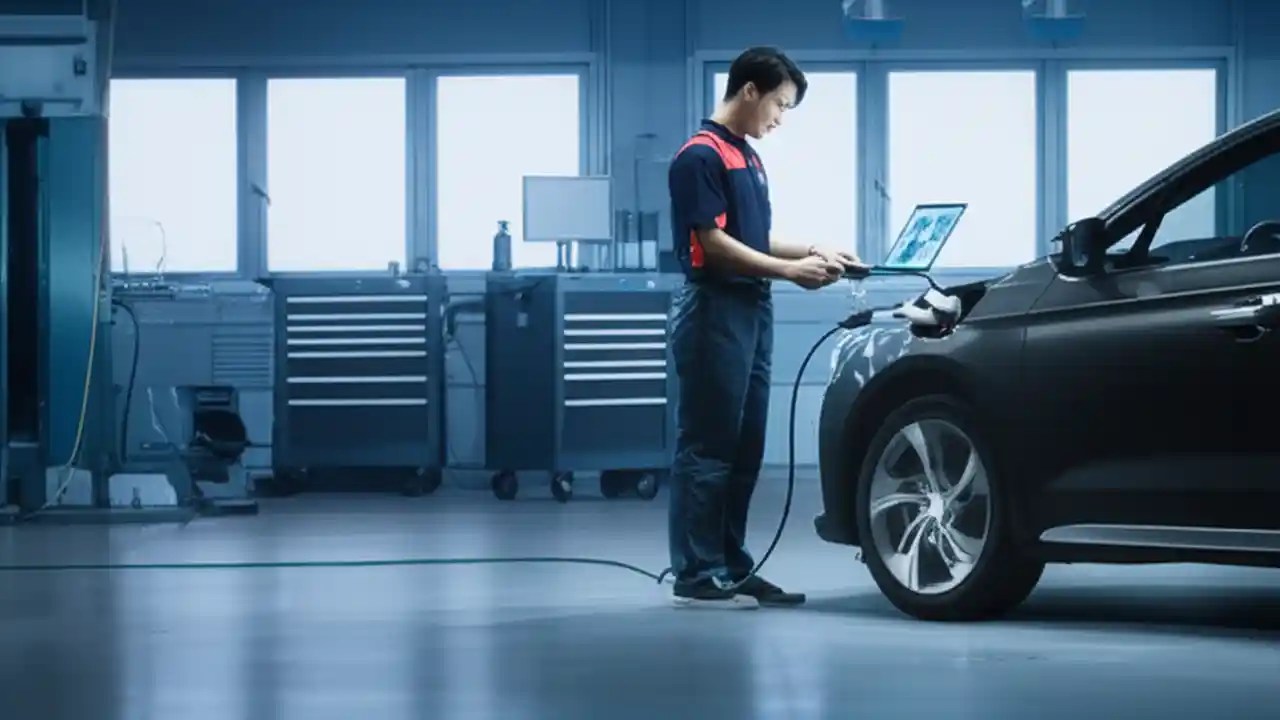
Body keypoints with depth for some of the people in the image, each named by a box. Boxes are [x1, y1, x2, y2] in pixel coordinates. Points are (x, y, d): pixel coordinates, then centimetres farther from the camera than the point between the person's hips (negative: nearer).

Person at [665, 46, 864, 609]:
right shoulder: (700, 157, -12)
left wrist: (811, 252, 8)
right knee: (707, 448, -7)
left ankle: (732, 568, 15)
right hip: (714, 313, -10)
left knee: (744, 450, 10)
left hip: (752, 311, 10)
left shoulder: (748, 158, 18)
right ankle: (695, 576, -5)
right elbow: (713, 244, -16)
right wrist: (791, 271, -14)